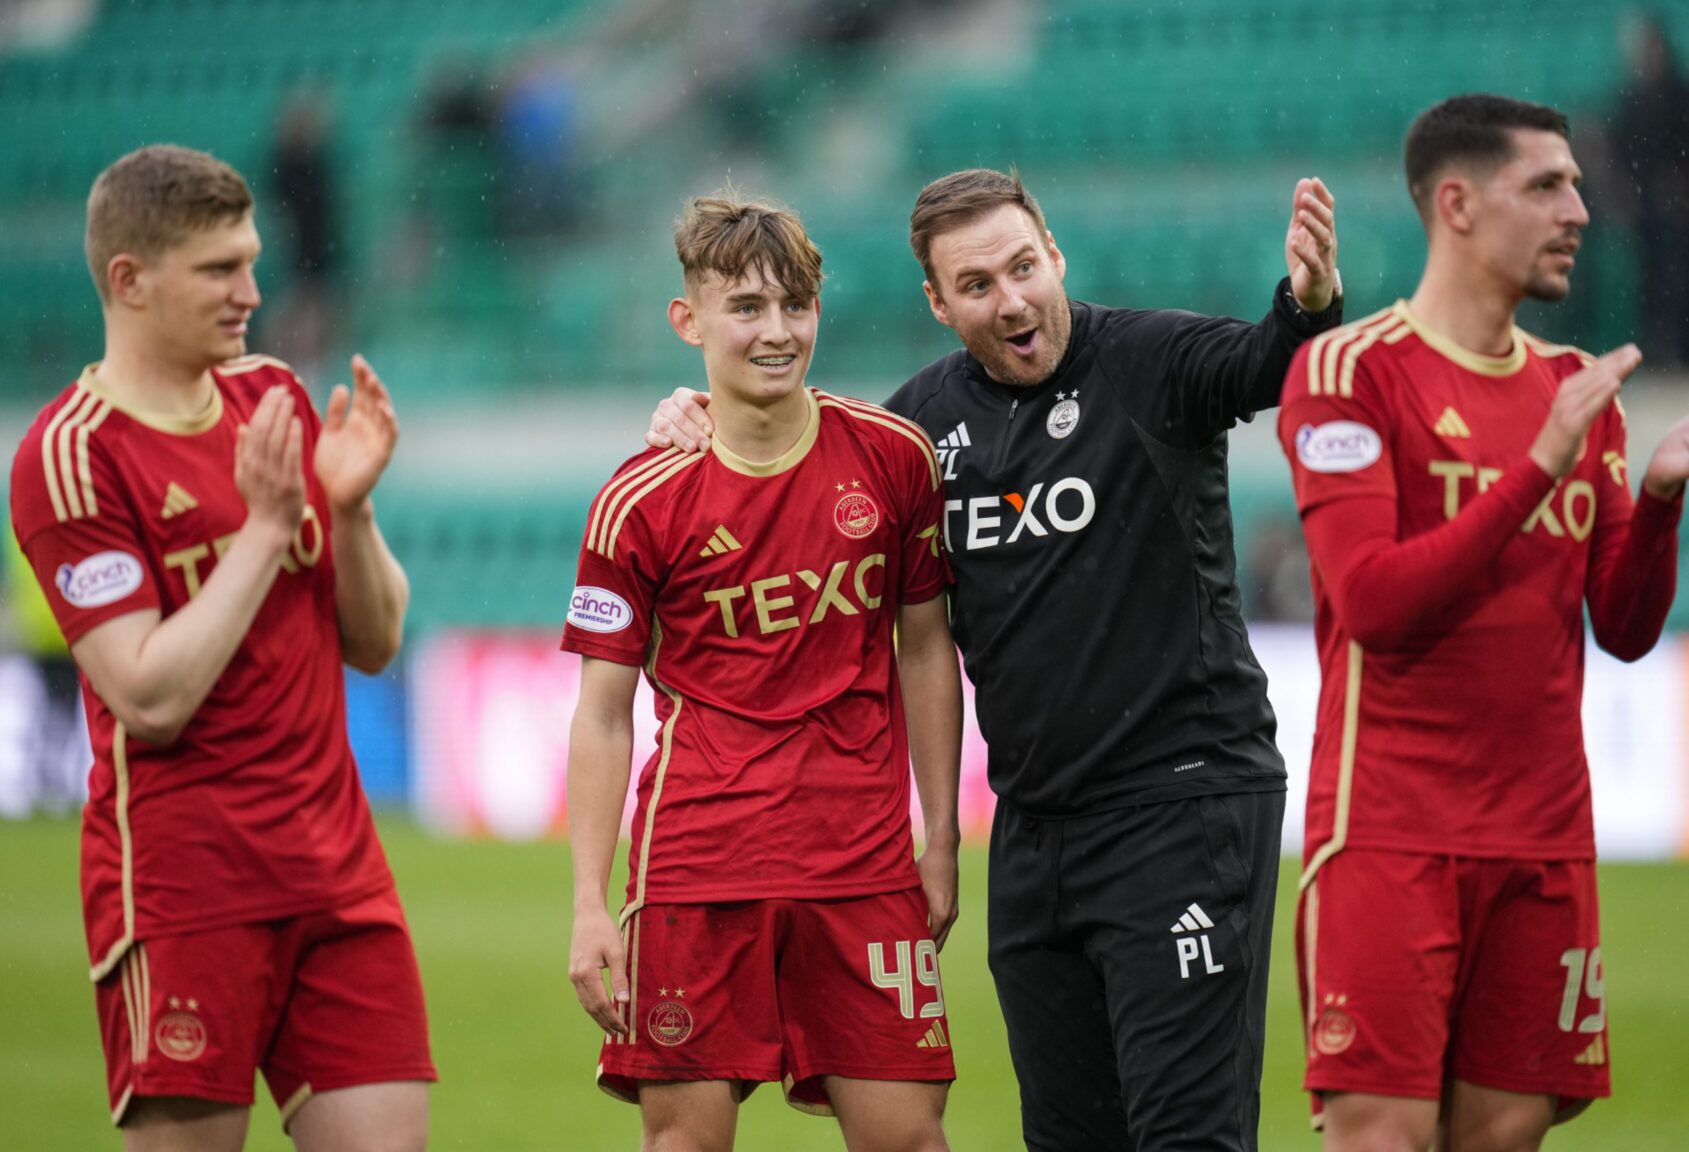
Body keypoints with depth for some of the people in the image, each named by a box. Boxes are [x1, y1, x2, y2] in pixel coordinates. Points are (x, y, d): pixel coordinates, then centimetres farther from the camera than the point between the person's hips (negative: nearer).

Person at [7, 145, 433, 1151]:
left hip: (336, 865, 6)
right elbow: (149, 698, -17)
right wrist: (265, 525, -15)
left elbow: (374, 644, 13)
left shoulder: (274, 396, 12)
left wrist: (349, 506, -4)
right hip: (182, 878, -6)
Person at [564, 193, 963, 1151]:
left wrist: (942, 840, 10)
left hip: (864, 860, 2)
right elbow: (603, 715, -1)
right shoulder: (643, 502, -3)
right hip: (696, 868, -2)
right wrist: (590, 907, -7)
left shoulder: (894, 458, 3)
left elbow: (926, 649, 13)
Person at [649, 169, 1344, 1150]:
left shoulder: (1149, 362, -8)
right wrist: (711, 434, 5)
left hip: (1183, 802, -6)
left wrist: (1311, 303, -50)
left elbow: (1270, 367, -27)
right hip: (1033, 826, 6)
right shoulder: (928, 414, 8)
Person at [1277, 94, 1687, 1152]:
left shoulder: (1578, 389, 14)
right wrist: (1539, 466, -19)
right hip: (1392, 824, -6)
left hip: (1544, 829, 6)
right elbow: (1371, 602, -16)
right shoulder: (1349, 369, -5)